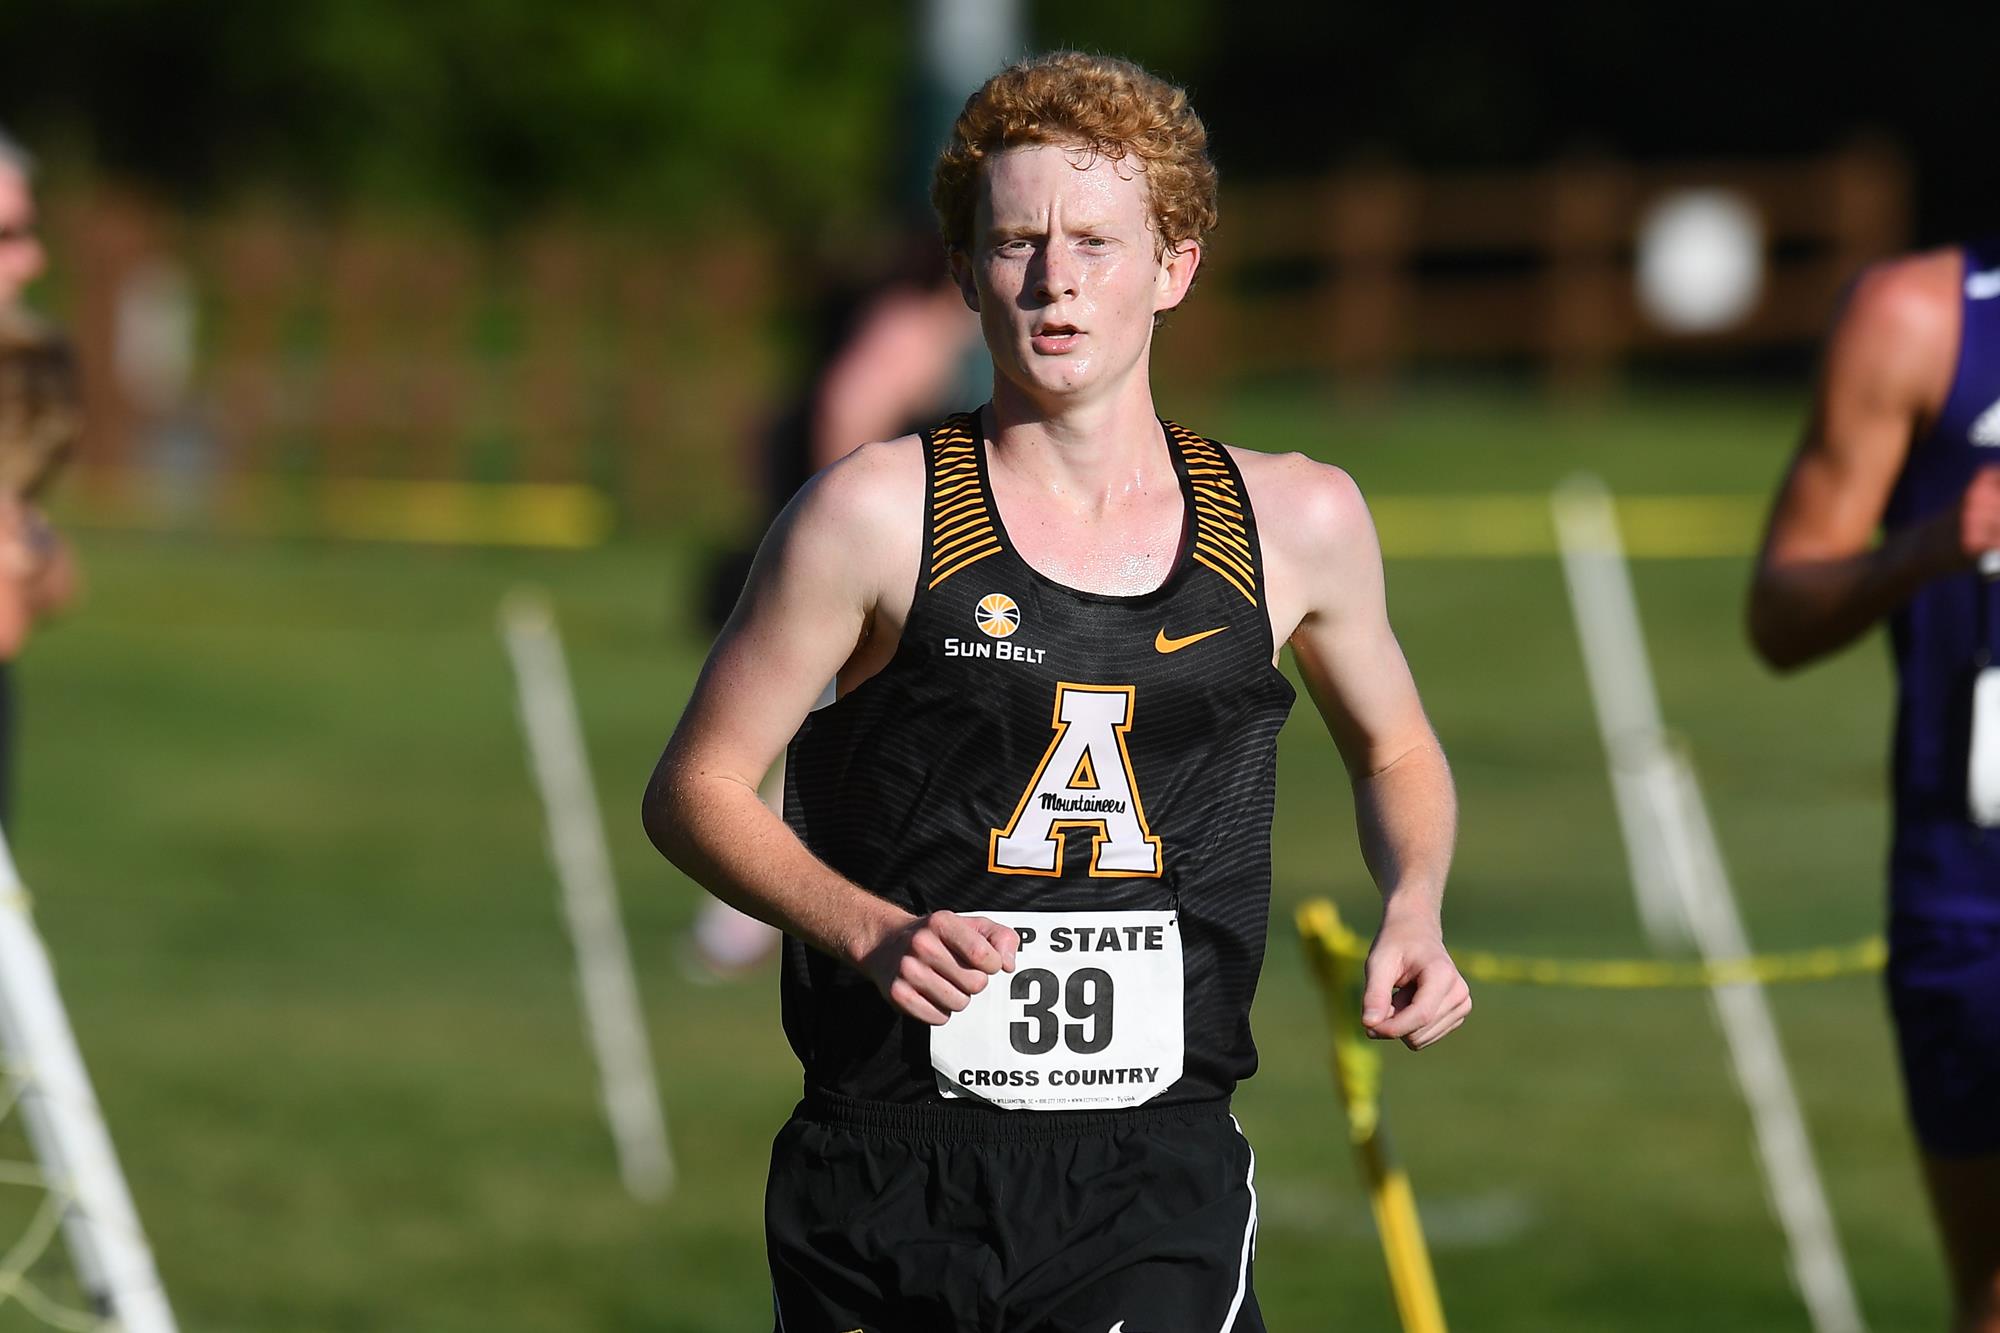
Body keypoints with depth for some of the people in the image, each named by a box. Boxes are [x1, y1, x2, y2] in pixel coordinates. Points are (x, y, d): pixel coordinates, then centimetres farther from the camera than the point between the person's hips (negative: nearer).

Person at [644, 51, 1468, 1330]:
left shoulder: (1297, 524, 6)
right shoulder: (881, 515, -3)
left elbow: (1397, 752, 25)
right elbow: (695, 790, 1)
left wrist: (1415, 906, 5)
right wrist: (874, 934, -14)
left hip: (1157, 1178, 1)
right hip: (885, 1175, -1)